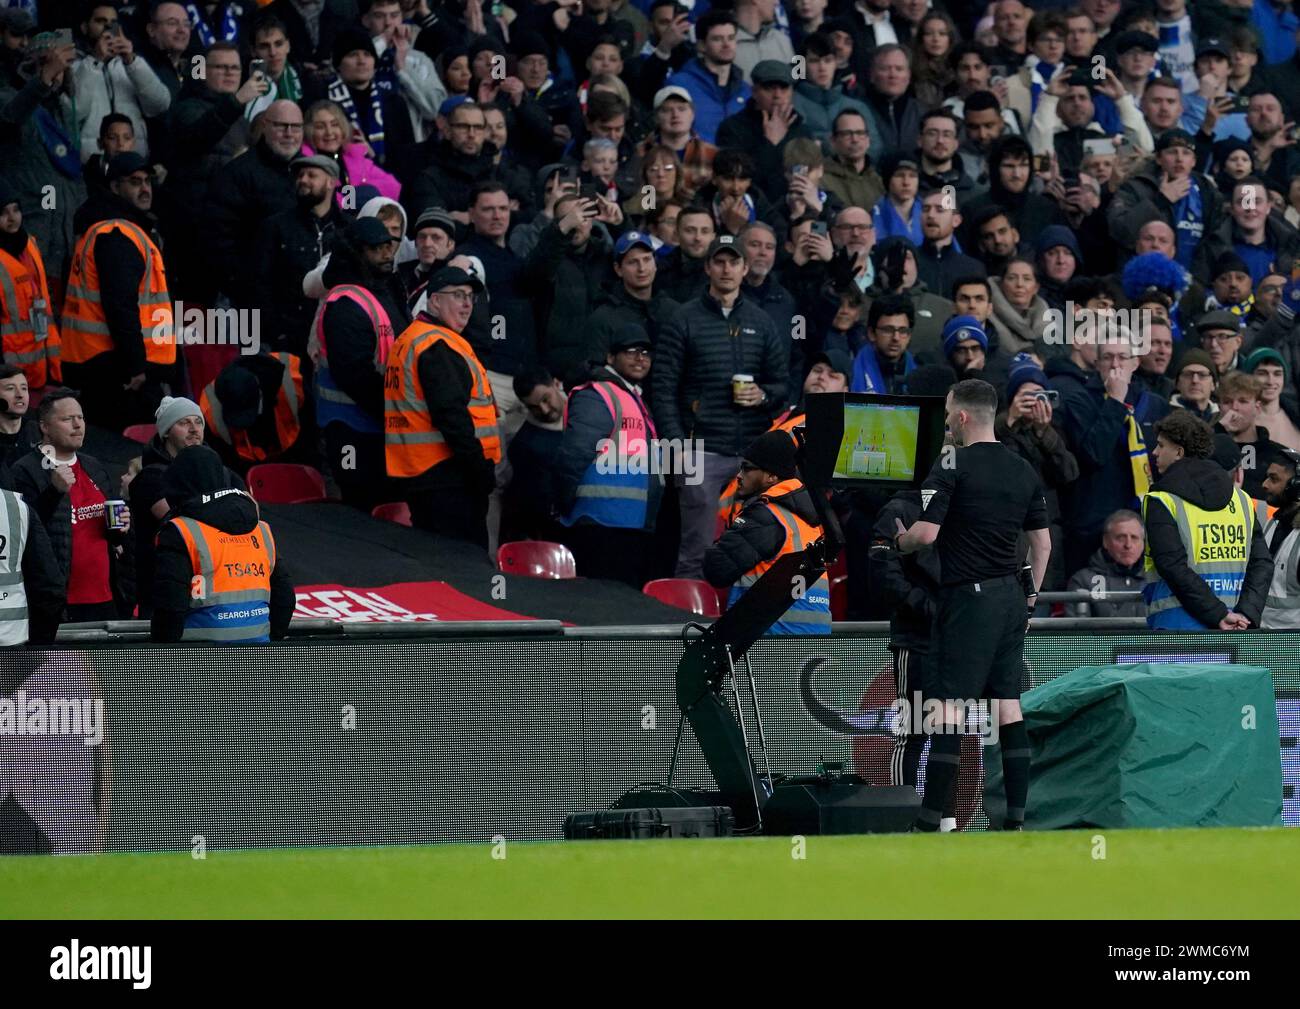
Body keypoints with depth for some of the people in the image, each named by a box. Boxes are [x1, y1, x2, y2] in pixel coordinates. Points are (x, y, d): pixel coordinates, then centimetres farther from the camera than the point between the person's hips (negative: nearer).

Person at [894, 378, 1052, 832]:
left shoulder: (952, 466, -11)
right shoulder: (1024, 471, 10)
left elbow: (927, 533, -18)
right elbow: (1043, 543, 15)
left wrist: (901, 540, 4)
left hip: (969, 595, -7)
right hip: (1011, 597, 7)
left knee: (950, 705, -7)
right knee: (1009, 705, 8)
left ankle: (928, 823, -9)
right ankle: (1016, 819, 7)